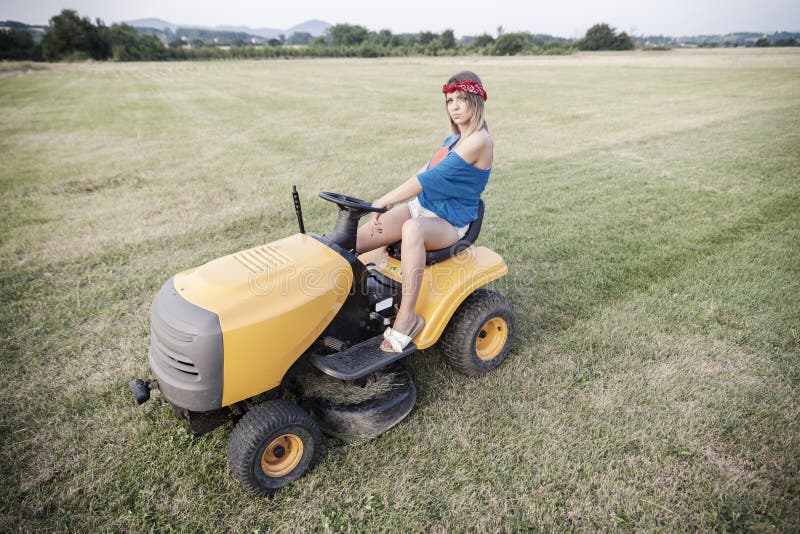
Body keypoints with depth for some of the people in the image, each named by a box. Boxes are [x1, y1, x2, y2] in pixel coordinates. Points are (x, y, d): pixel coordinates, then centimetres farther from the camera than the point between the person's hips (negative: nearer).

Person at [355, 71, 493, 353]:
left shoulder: (479, 140, -14)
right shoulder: (454, 139, 15)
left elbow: (431, 178, -21)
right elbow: (425, 173, 16)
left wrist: (384, 201, -21)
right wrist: (387, 203, 3)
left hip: (449, 223, -8)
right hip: (421, 207, 8)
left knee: (413, 229, -43)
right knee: (356, 239, -12)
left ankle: (407, 317, -36)